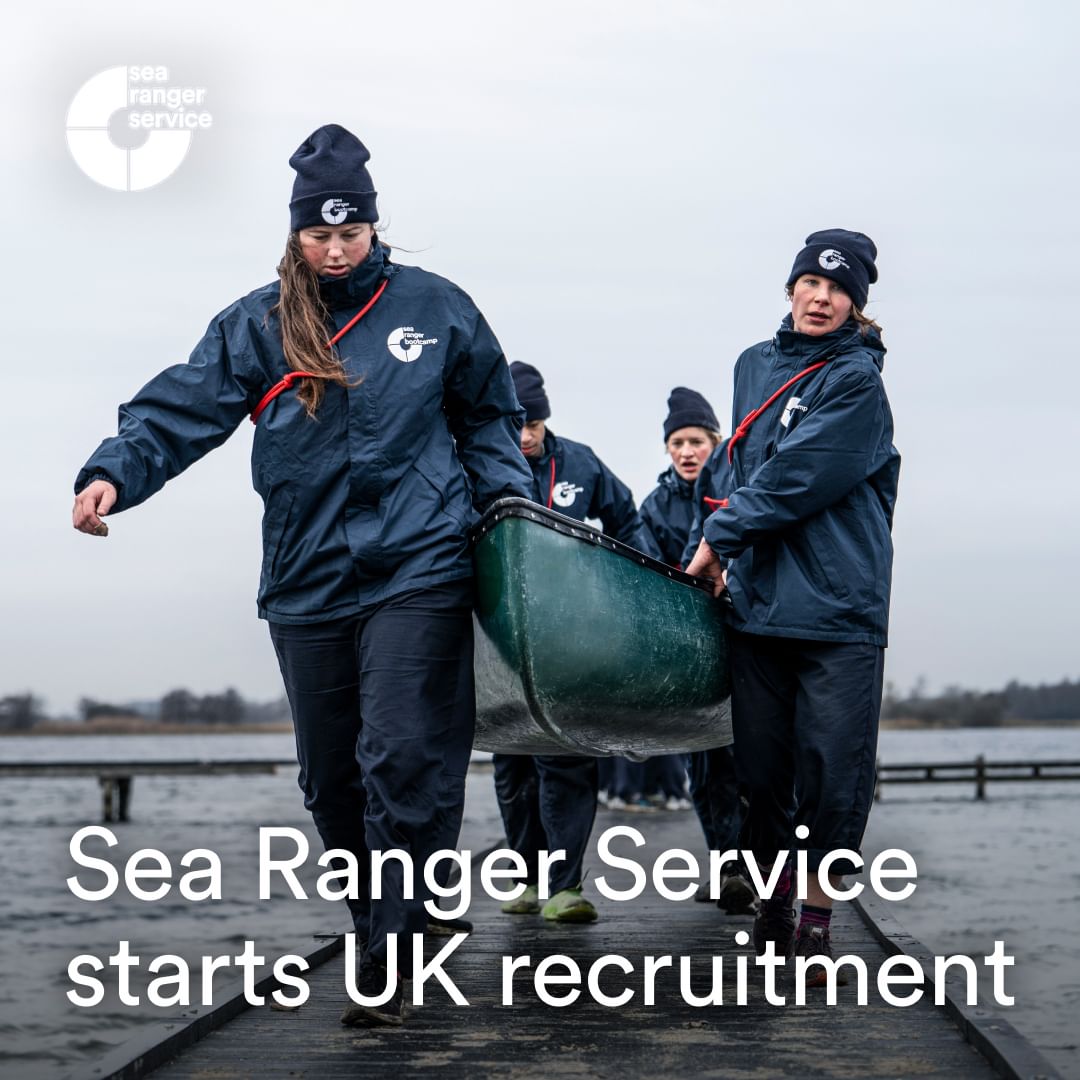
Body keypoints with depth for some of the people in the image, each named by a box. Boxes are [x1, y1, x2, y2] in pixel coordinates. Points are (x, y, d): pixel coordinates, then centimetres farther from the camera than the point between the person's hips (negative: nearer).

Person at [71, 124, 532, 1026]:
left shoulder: (432, 307, 6)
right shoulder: (256, 325, 5)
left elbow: (488, 415, 17)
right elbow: (182, 407, -5)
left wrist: (509, 503, 5)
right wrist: (115, 471, -21)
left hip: (416, 570, -2)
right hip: (307, 581, 3)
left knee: (404, 758, -12)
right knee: (331, 776, 9)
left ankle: (389, 964, -7)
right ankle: (383, 921, 28)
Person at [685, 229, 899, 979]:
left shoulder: (857, 381, -5)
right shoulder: (756, 366, 15)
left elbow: (797, 477, -12)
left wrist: (720, 536, -5)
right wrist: (735, 554, 12)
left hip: (839, 604, -5)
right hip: (758, 600, 5)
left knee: (833, 765, -6)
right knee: (762, 762, 7)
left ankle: (818, 913, 6)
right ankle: (774, 900, 21)